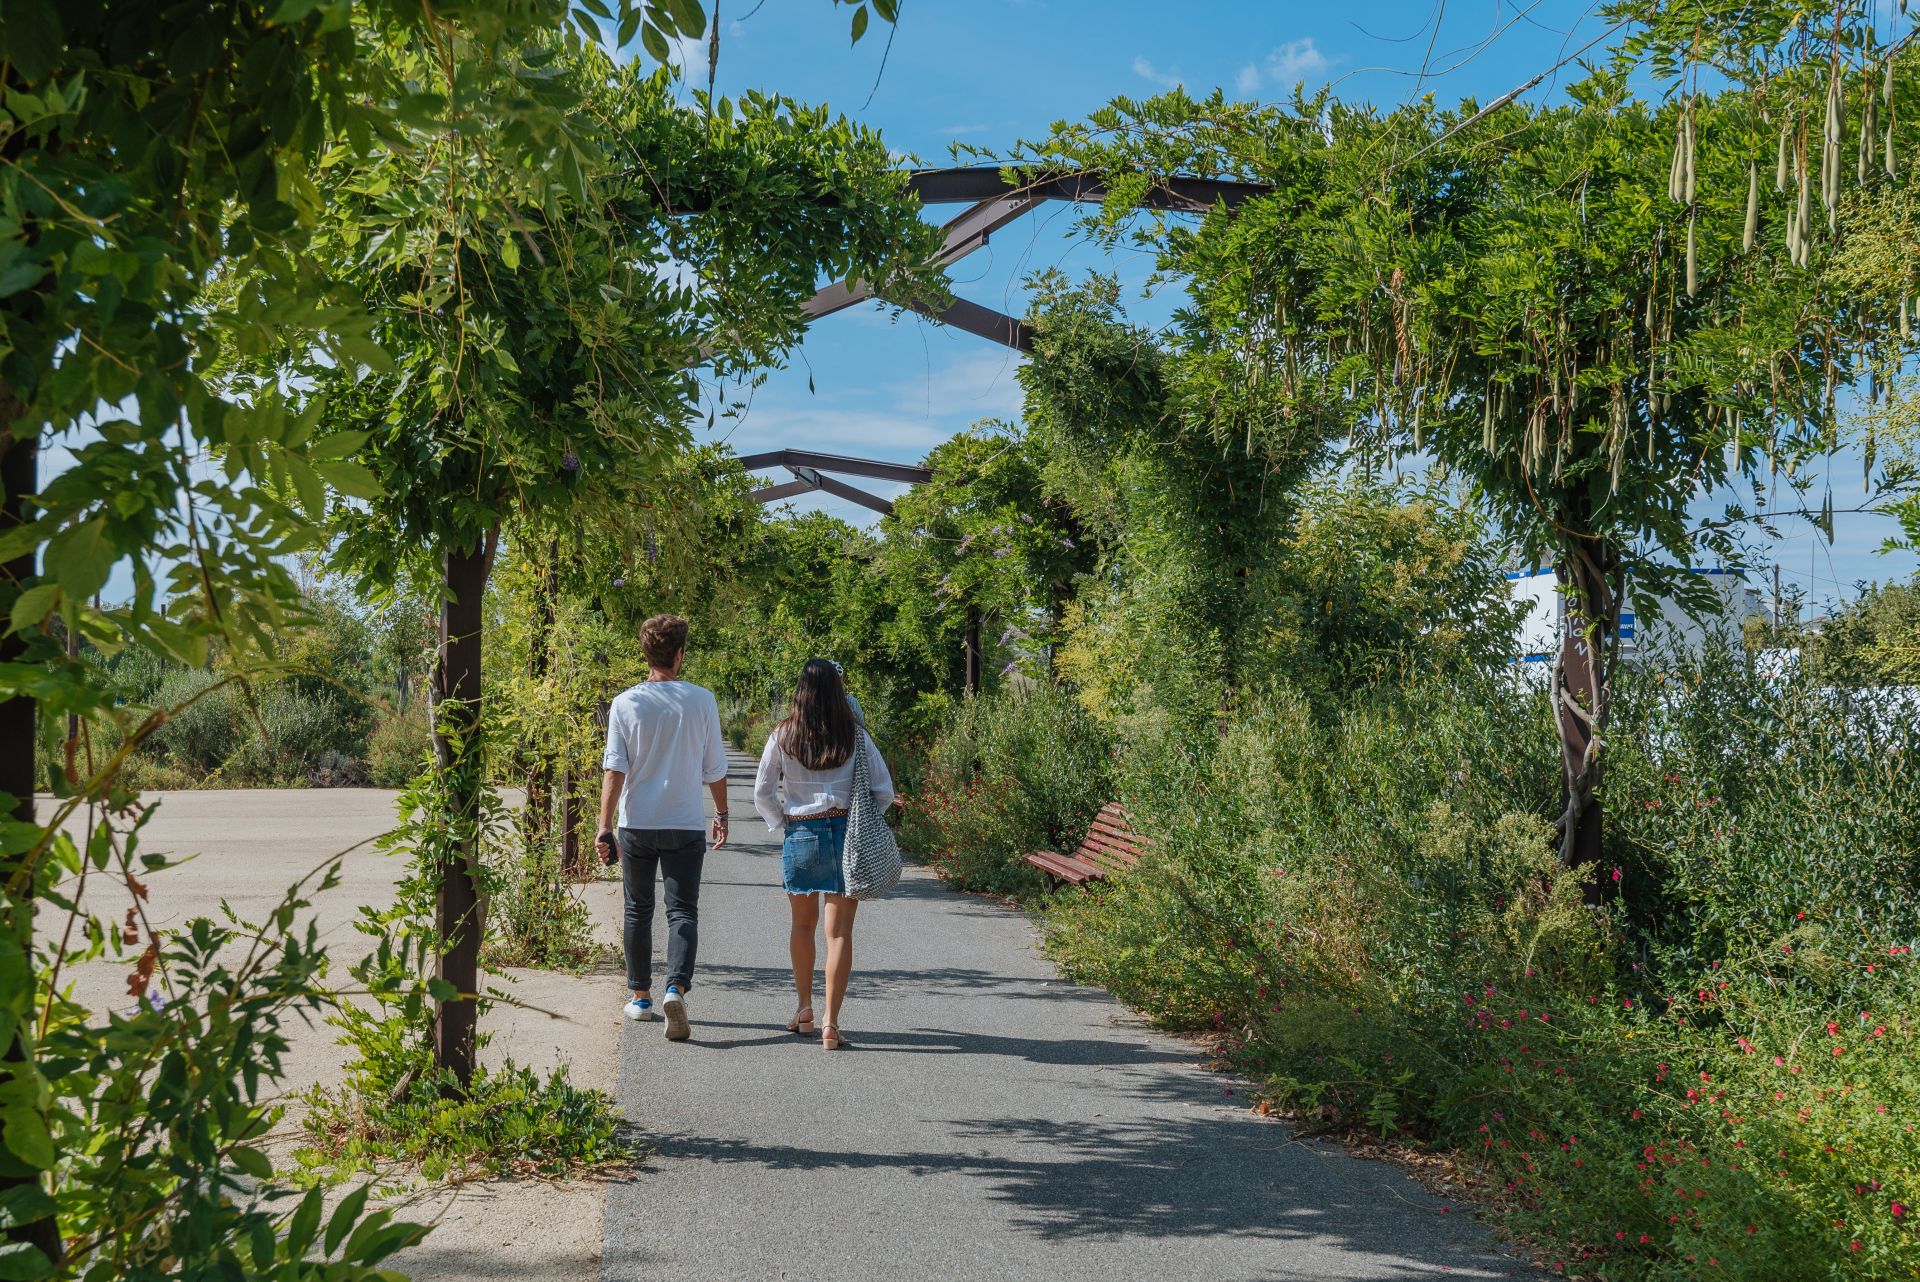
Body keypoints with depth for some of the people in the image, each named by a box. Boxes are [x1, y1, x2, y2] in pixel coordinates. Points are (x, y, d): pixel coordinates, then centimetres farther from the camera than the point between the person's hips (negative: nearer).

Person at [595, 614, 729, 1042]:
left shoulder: (625, 704, -4)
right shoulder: (701, 701, -3)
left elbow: (615, 770, -8)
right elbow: (715, 768, 4)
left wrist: (604, 826, -6)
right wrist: (722, 814, 18)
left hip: (636, 826, 1)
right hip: (686, 826, -1)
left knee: (638, 911, 15)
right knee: (683, 911, 0)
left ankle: (641, 996, 22)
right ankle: (676, 987, -21)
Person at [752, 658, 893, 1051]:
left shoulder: (783, 736, -1)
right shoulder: (855, 735, -3)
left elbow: (762, 792, 3)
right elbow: (884, 790, -2)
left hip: (799, 834, 1)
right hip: (845, 834, -1)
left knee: (803, 924, 21)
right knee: (839, 932, 0)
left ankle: (805, 1009, 32)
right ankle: (830, 1023, -4)